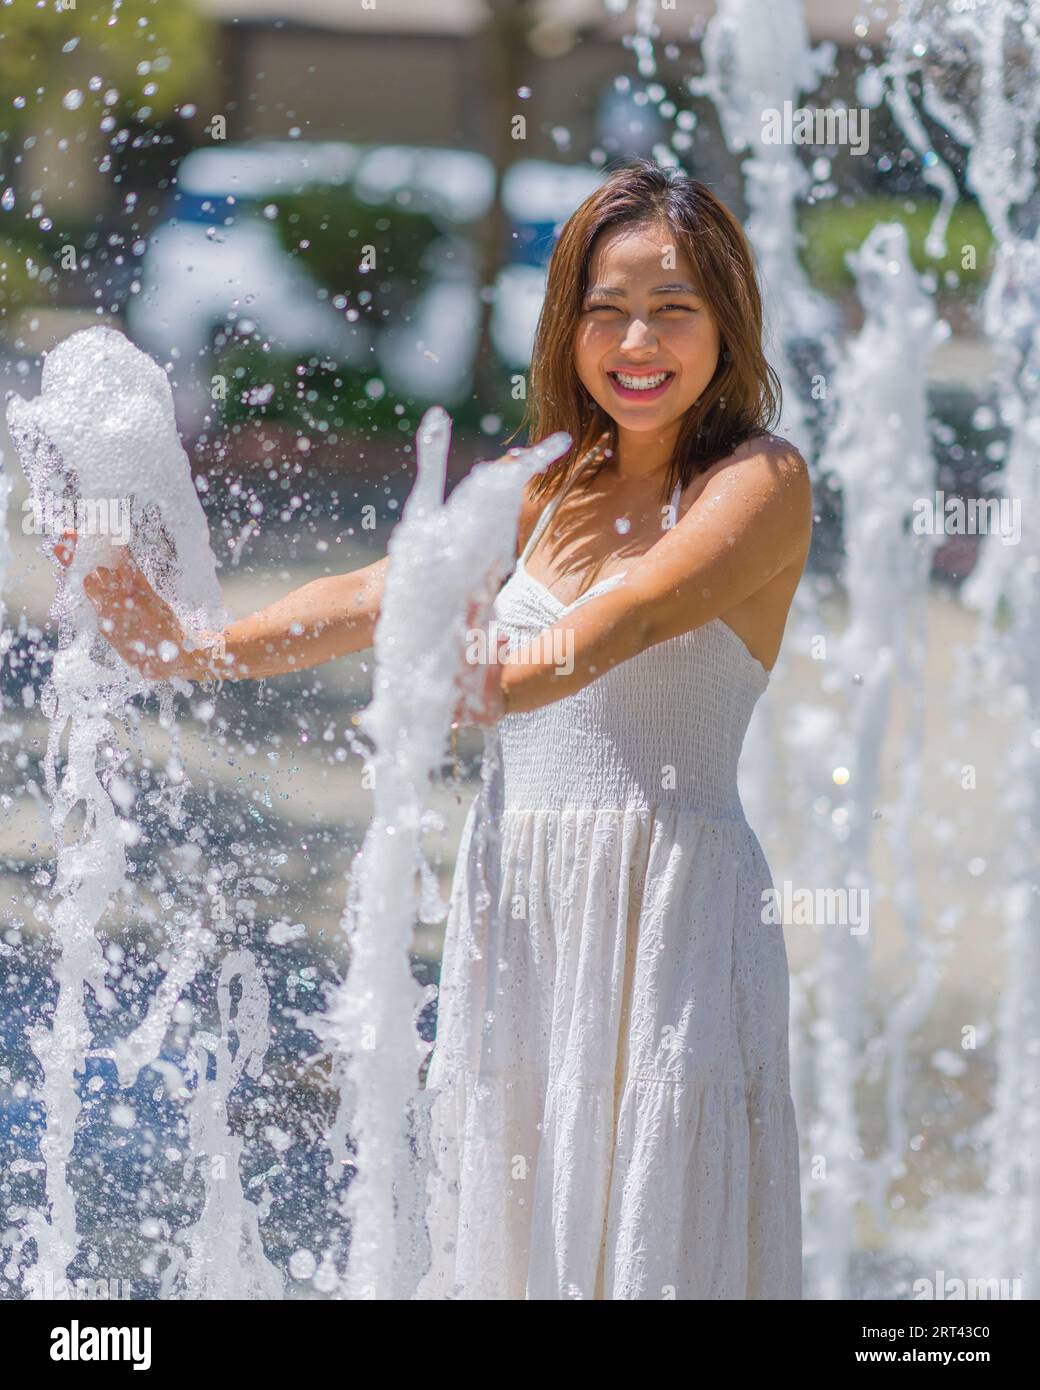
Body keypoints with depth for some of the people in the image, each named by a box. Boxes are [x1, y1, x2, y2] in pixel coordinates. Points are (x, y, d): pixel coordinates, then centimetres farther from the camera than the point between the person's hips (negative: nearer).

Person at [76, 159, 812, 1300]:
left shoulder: (759, 479, -5)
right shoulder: (550, 490, 15)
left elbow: (635, 612, -23)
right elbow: (380, 594, 4)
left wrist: (501, 684, -41)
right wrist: (199, 651, -11)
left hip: (667, 914, -6)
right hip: (514, 905, 6)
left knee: (653, 1239, -8)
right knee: (511, 1226, 8)